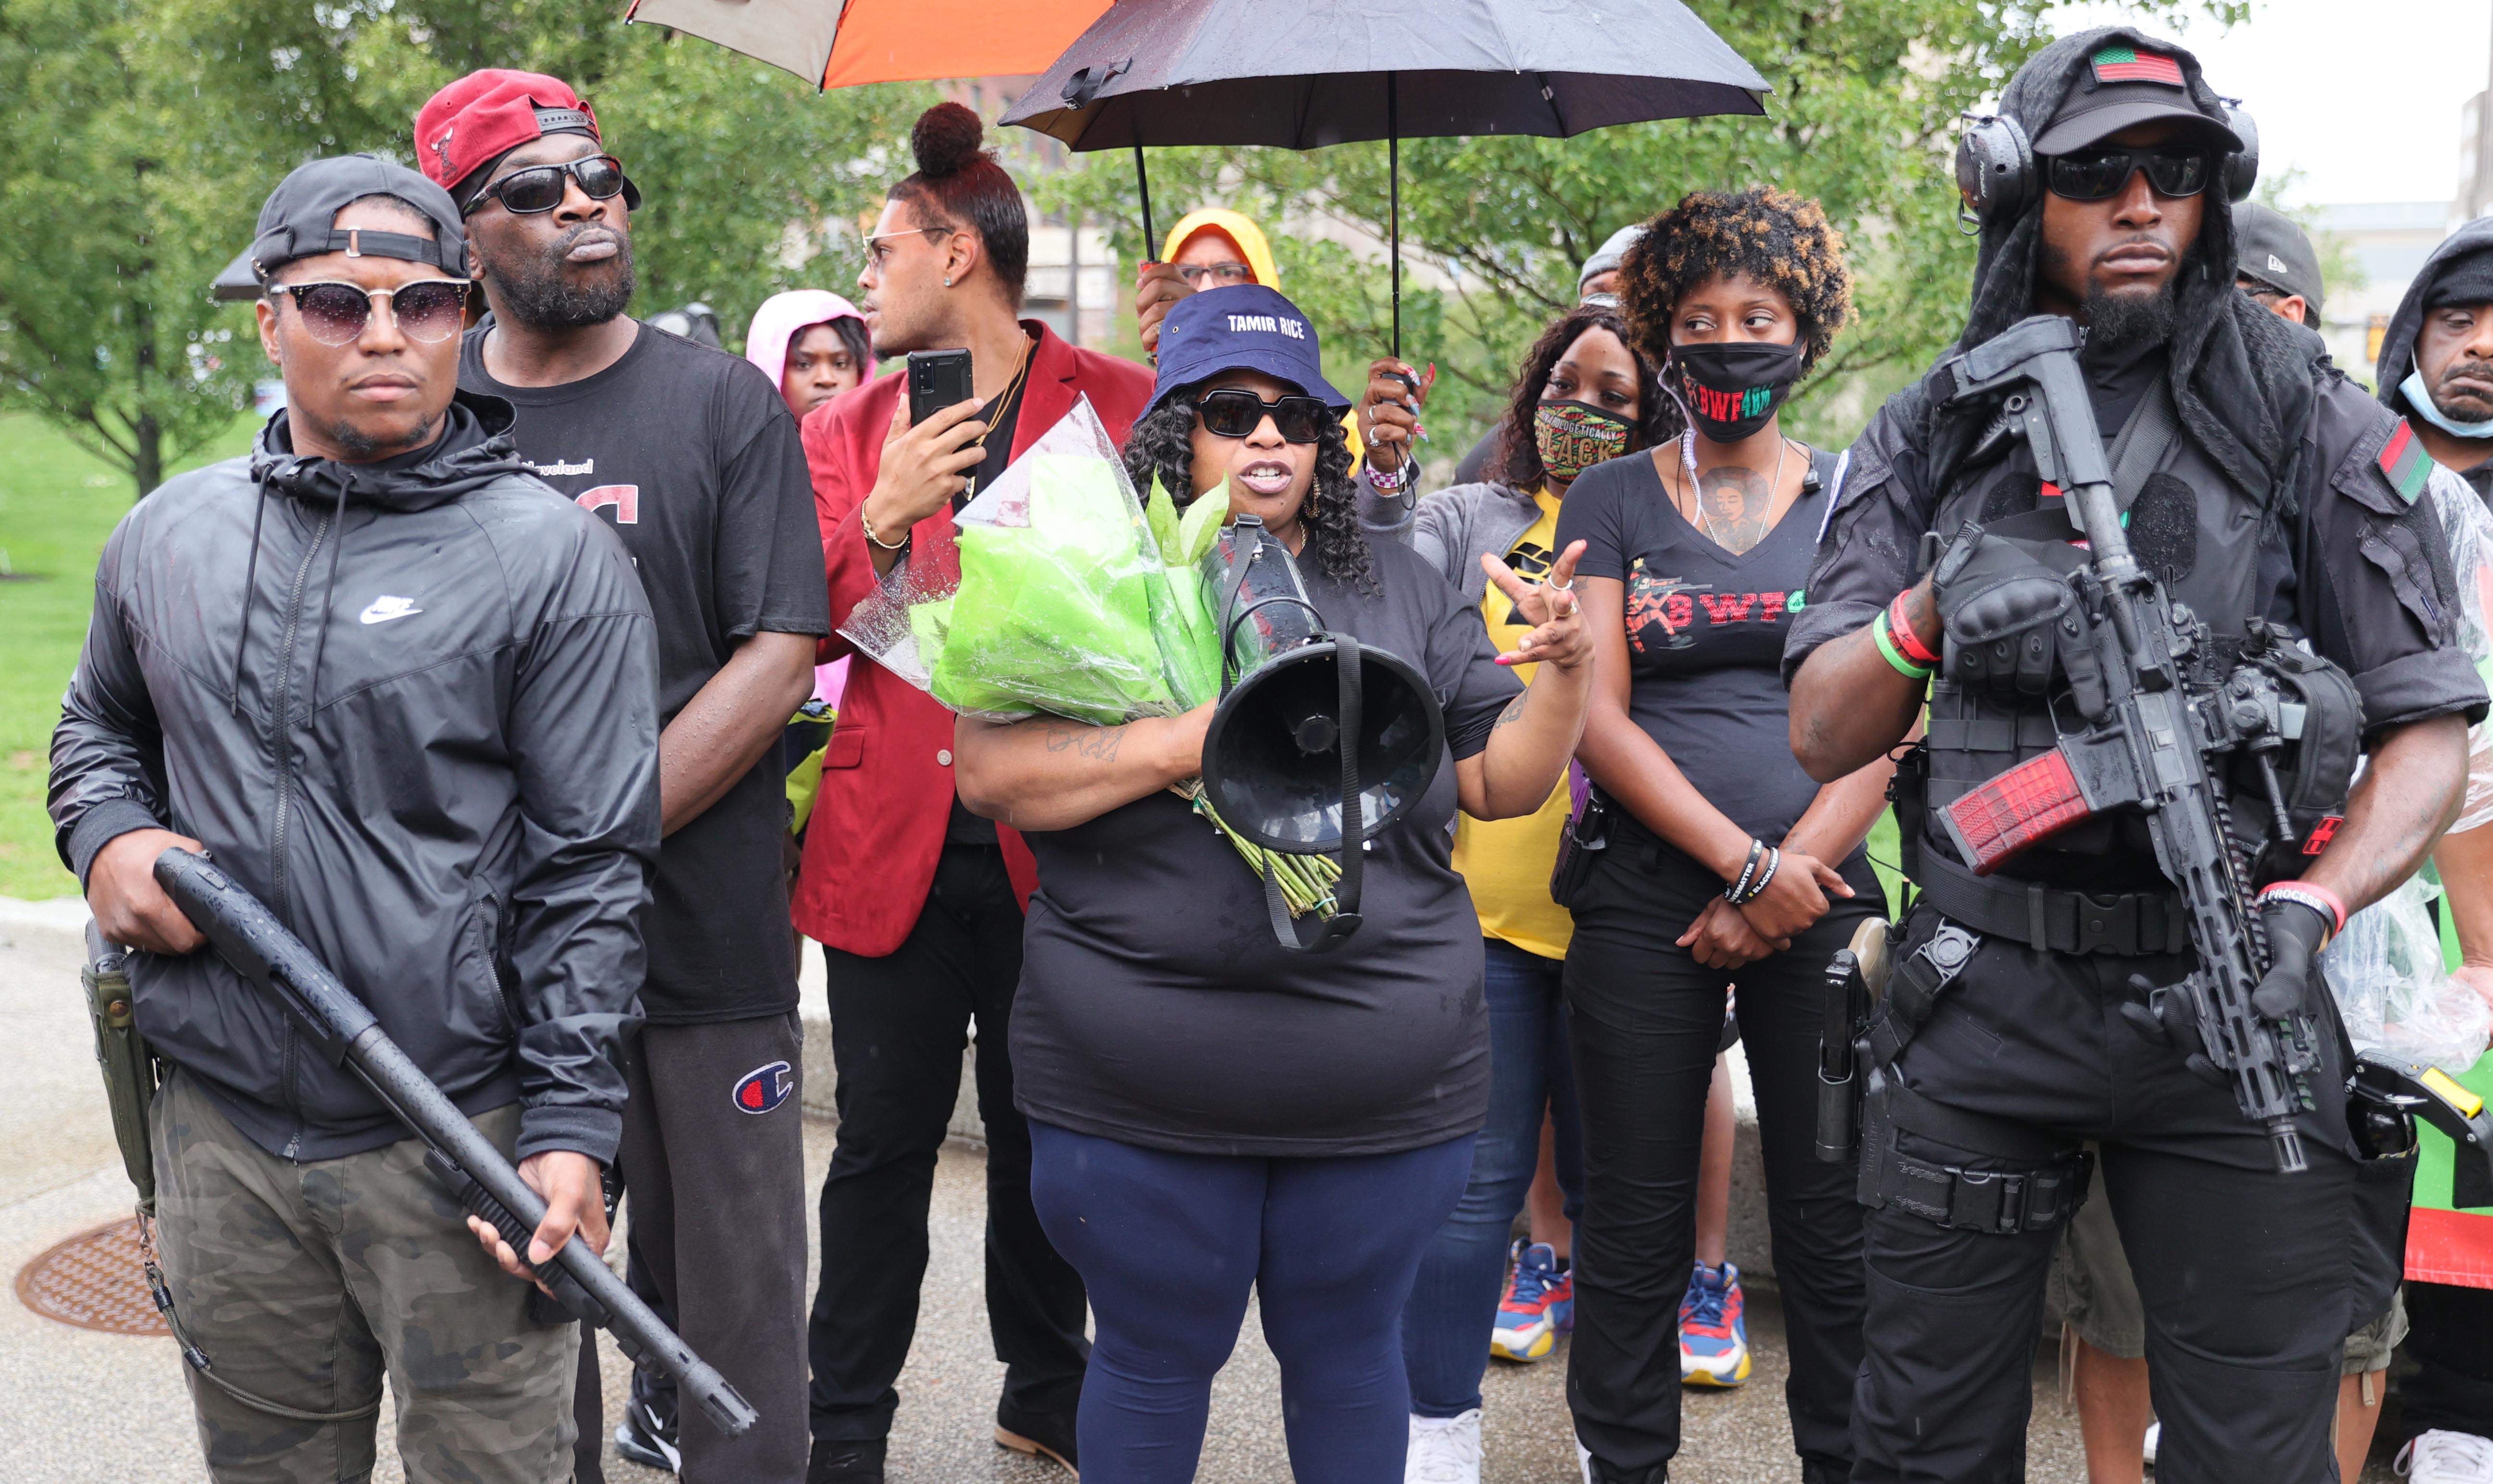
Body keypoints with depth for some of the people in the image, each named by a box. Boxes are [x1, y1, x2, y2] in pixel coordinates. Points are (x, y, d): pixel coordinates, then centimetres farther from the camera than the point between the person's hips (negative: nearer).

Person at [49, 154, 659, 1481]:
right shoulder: (170, 535, 8)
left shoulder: (551, 557, -6)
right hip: (218, 1127, 4)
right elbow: (99, 725, 26)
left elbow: (588, 866, -9)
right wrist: (107, 837, 2)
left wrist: (569, 1128, -14)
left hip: (461, 1145, -4)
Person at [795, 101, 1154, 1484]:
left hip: (1054, 837, -1)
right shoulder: (846, 428, 8)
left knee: (1039, 1126, 13)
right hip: (893, 835, 1)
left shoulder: (1120, 405, 0)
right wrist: (881, 516, -13)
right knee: (885, 1136, 6)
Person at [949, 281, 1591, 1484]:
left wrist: (1561, 673, -10)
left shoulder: (1404, 595, 10)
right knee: (1156, 1357, 12)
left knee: (1348, 1350, 16)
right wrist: (1179, 745, -20)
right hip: (1140, 1092, -2)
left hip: (1381, 1088, 2)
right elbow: (989, 772, -10)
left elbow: (1502, 785, 8)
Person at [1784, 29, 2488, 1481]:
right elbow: (1825, 739, 5)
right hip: (1980, 995, 2)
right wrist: (1928, 614, -15)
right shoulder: (1928, 437, 7)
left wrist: (2310, 906, -19)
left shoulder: (2316, 429, 0)